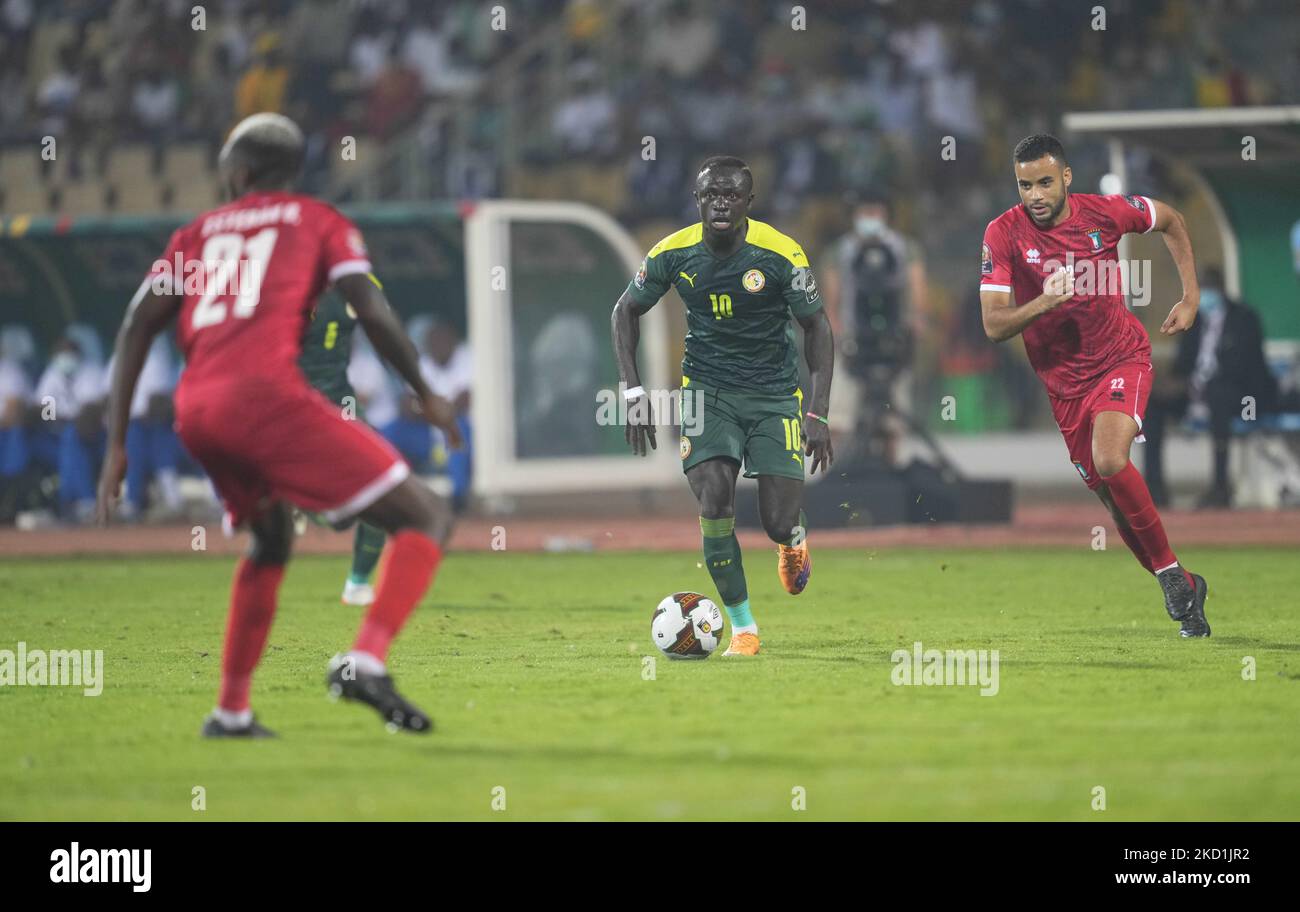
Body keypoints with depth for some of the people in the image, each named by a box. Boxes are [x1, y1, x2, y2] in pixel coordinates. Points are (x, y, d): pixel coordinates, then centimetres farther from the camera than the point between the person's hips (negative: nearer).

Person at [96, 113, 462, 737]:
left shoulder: (196, 233, 26)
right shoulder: (317, 222, 18)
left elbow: (136, 328, 16)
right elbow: (371, 312, 3)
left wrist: (117, 445, 16)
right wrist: (425, 394, 15)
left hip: (195, 413, 5)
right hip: (267, 396, -5)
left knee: (271, 540, 32)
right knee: (426, 521, 1)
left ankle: (231, 711, 27)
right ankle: (366, 658, -22)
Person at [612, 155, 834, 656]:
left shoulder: (781, 253, -16)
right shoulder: (673, 252, -10)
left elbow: (816, 326, -5)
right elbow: (627, 310, 7)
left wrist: (818, 412, -12)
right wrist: (633, 392, -2)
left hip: (775, 393, -1)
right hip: (706, 392, 1)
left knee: (780, 523, -10)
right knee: (715, 505, -19)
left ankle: (793, 542, 31)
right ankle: (742, 628, -4)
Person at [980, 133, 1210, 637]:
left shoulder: (1105, 213, -11)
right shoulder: (1004, 234, -11)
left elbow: (1171, 220, 11)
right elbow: (993, 326, -14)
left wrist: (1191, 297, 6)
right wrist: (1043, 302, -31)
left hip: (1122, 358, -2)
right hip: (1064, 381, 2)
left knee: (1110, 462, -27)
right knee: (1113, 498, 5)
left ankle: (1170, 572, -9)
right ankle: (1185, 590, 23)